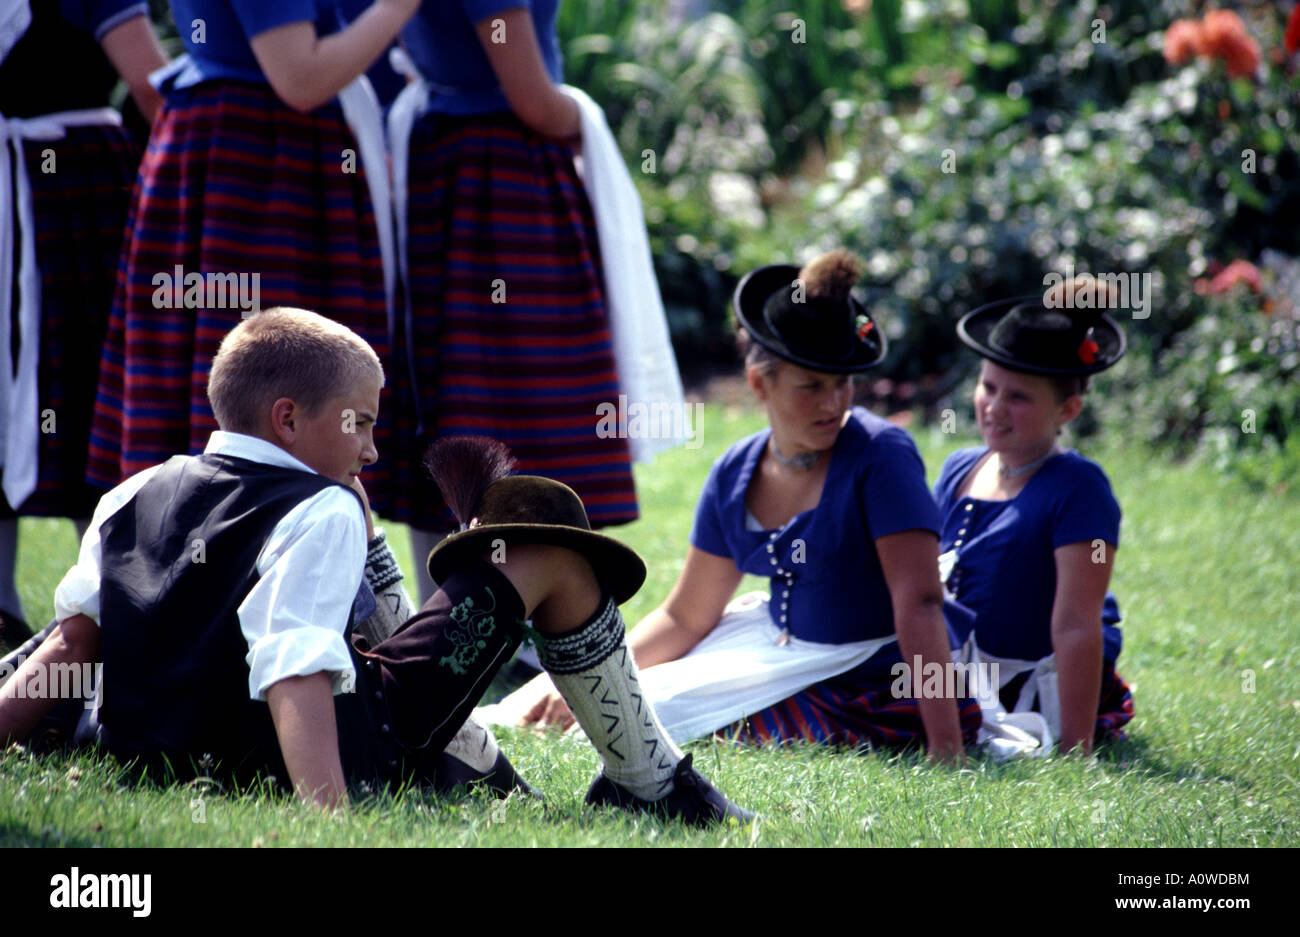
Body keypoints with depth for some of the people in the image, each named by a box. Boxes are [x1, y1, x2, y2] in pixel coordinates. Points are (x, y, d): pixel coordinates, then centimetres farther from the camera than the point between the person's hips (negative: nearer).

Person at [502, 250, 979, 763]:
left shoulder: (881, 455, -19)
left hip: (868, 687, -7)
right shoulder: (736, 475, 0)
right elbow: (685, 617, 9)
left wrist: (946, 752, -35)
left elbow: (919, 604, -27)